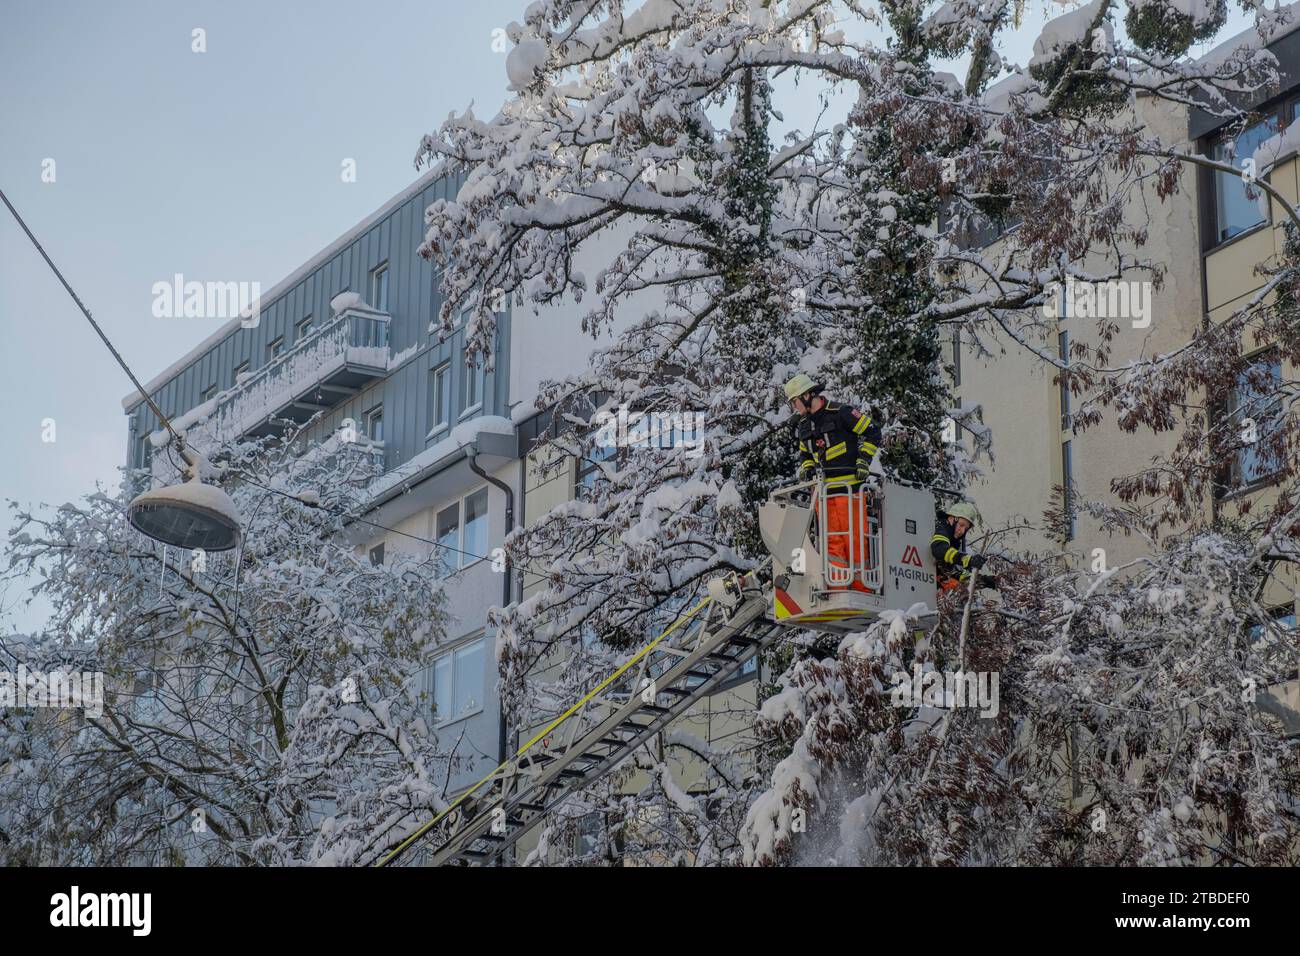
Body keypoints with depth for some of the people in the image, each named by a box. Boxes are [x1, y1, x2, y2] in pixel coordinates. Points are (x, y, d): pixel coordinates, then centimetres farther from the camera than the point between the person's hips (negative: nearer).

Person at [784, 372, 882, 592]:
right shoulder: (803, 425, 17)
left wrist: (863, 459, -7)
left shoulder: (840, 413, -6)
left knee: (853, 535, -7)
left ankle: (861, 585, -4)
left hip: (848, 485, -6)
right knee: (831, 539, 1)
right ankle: (836, 586, 2)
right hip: (823, 488, 6)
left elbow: (872, 431, -1)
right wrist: (806, 468, 8)